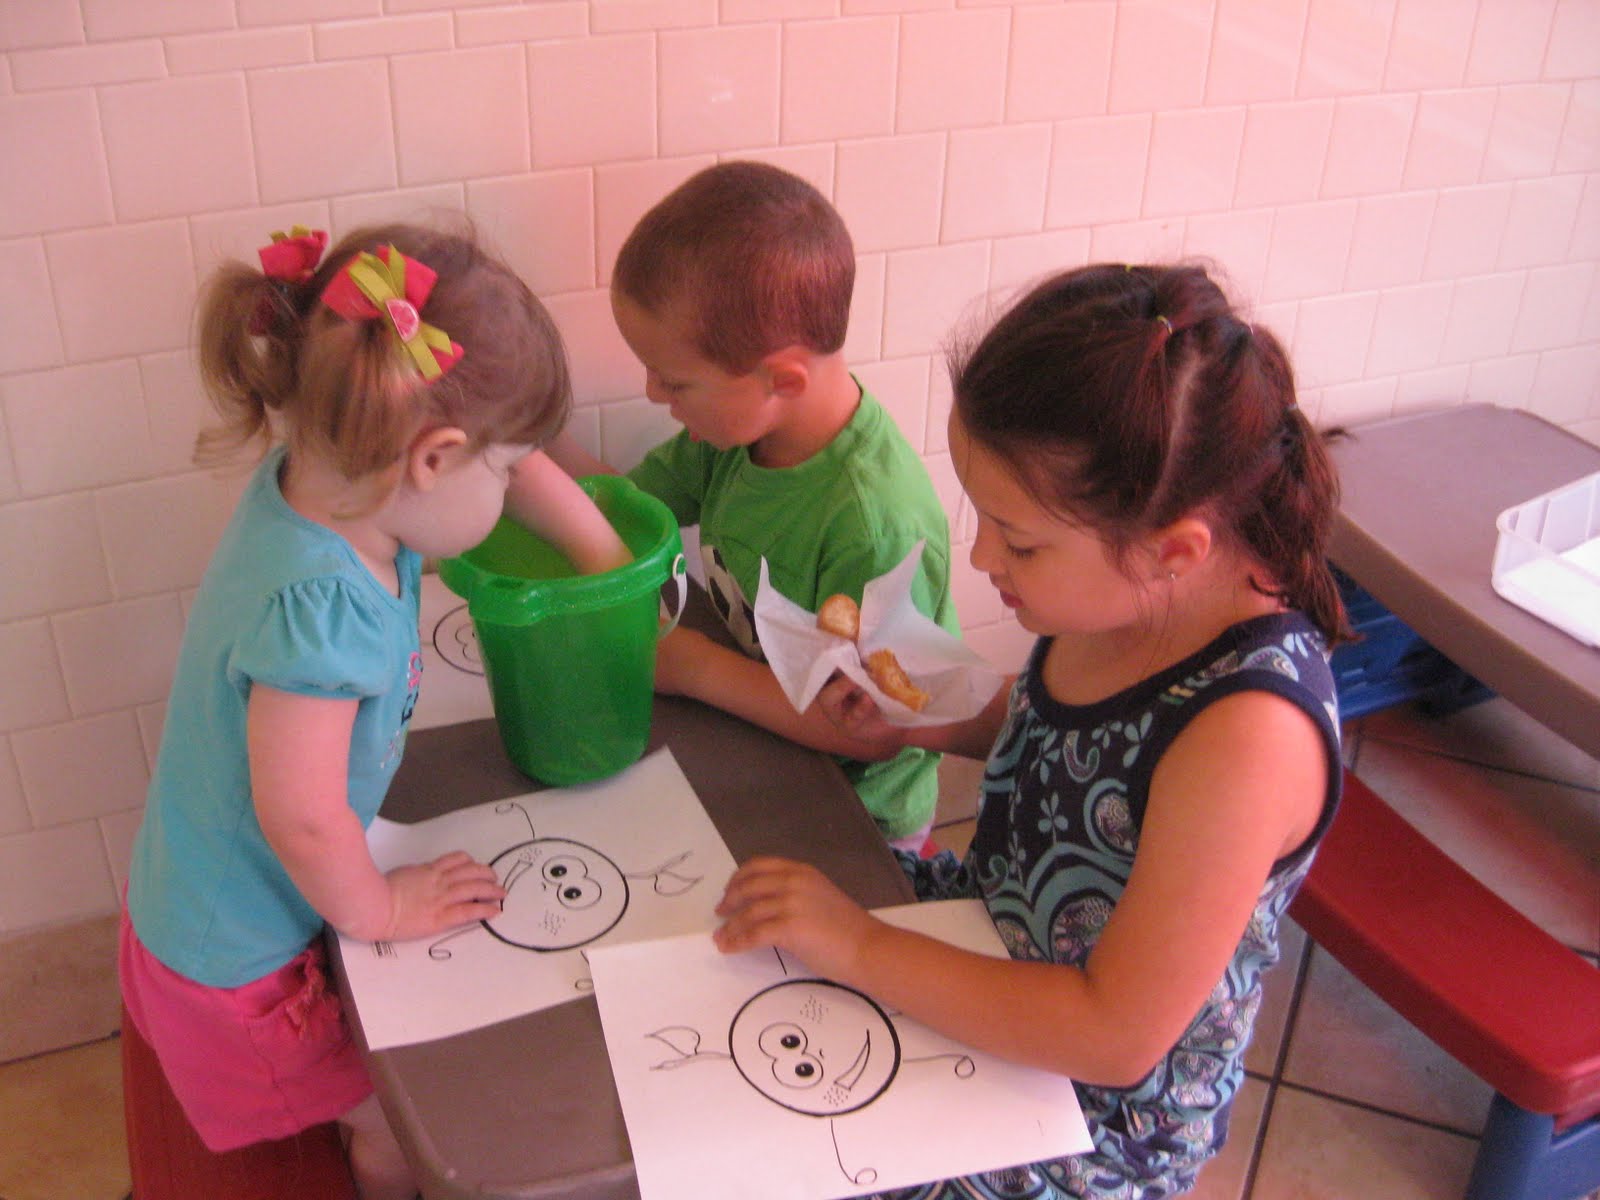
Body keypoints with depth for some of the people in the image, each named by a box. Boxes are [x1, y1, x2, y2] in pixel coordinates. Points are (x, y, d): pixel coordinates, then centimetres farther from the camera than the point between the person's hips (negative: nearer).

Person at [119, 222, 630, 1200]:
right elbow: (303, 819, -32)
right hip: (235, 968, -7)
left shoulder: (322, 480, -13)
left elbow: (520, 467, 2)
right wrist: (378, 908, -14)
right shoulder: (317, 606, -39)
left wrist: (609, 561, 7)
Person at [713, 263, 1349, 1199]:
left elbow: (1116, 1033, -30)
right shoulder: (1124, 595, -13)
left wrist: (859, 947, -26)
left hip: (1099, 1120, -7)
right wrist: (932, 719, -8)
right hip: (991, 935, 7)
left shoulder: (1248, 732, -35)